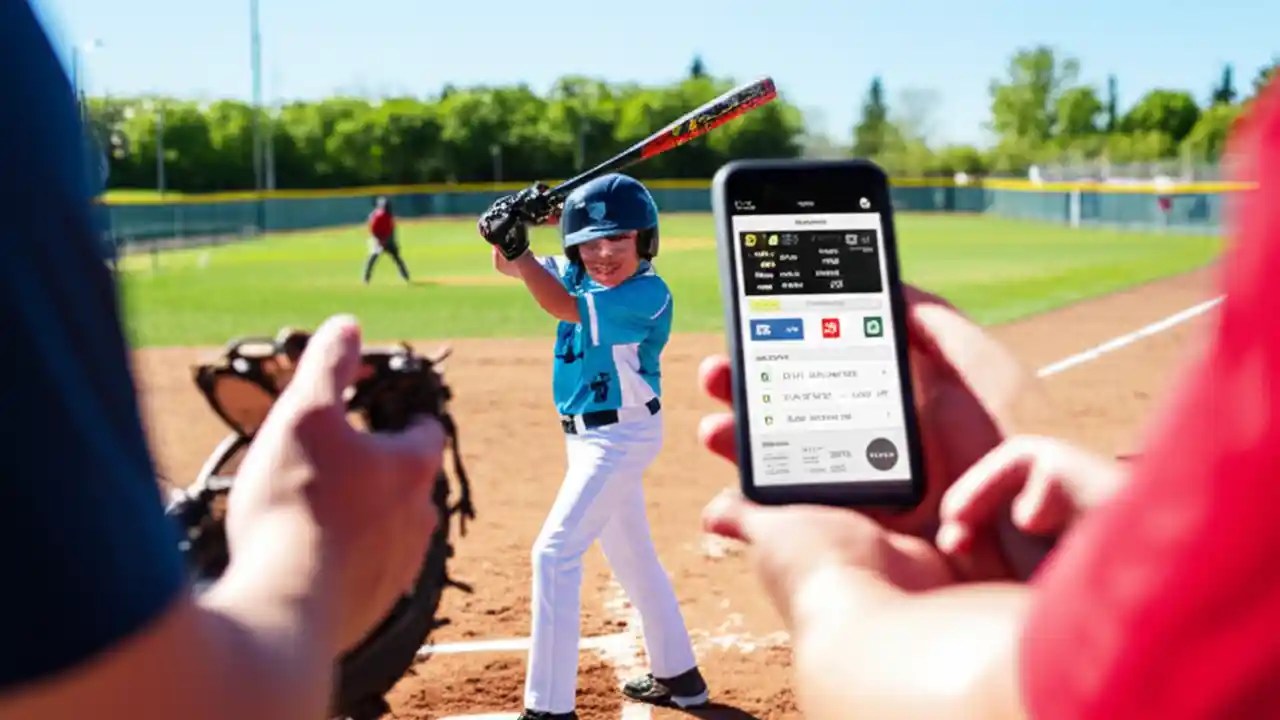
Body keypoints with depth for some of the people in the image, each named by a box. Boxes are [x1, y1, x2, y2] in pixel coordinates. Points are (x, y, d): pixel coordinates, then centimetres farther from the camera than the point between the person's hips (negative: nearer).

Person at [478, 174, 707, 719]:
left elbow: (564, 308, -31)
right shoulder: (578, 274, 2)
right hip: (589, 436, 9)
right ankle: (679, 676, 34)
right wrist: (510, 233, -22)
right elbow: (512, 266, -1)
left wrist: (518, 249, -35)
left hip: (620, 438, -9)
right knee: (631, 555, 18)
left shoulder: (649, 294, -21)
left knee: (555, 553, -15)